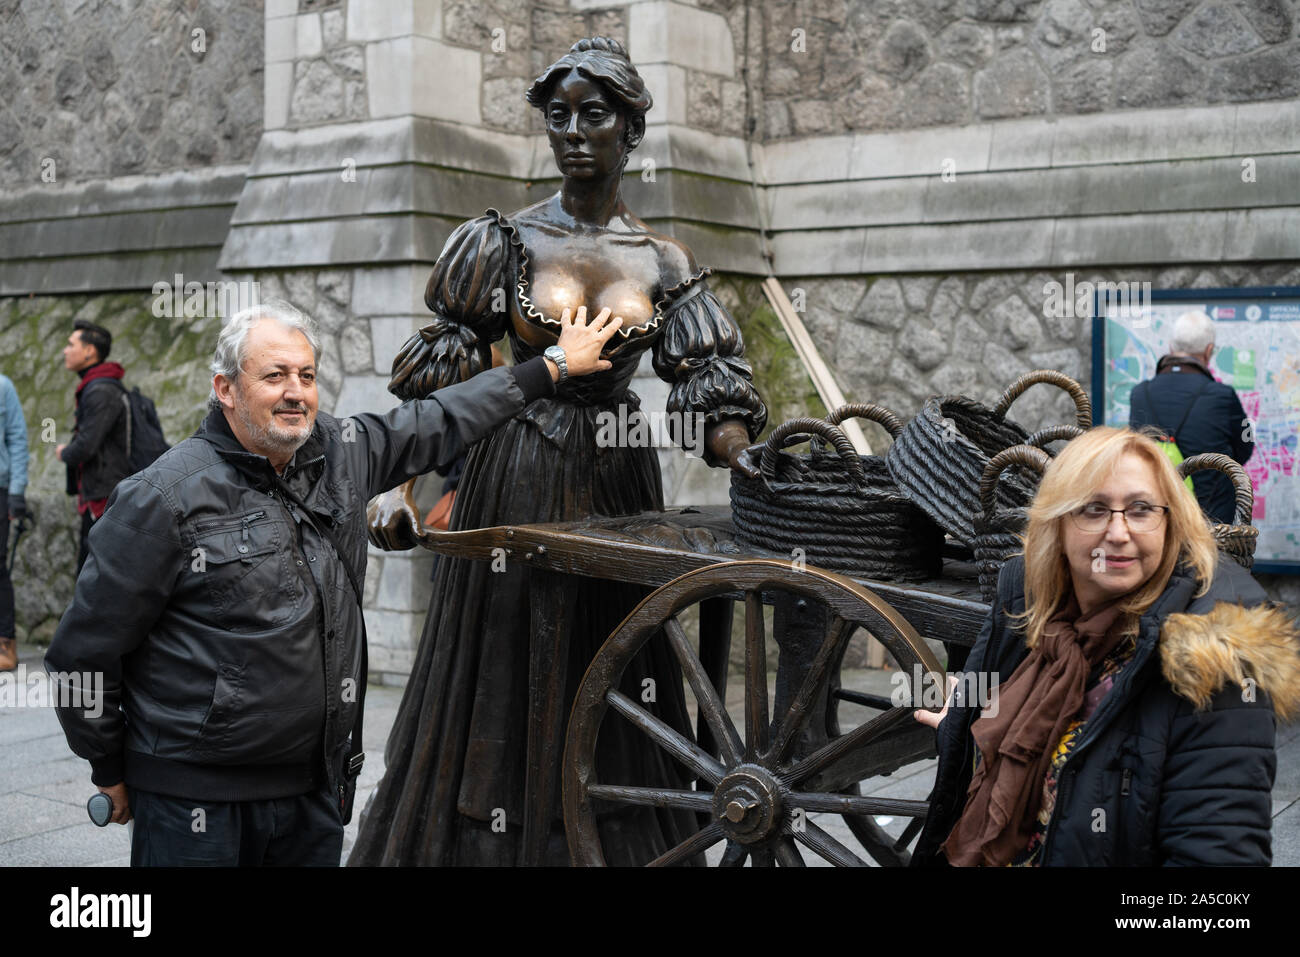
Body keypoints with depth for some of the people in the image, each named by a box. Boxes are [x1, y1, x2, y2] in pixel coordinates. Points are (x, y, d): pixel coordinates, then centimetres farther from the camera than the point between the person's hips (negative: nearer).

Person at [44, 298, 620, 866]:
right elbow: (83, 653, -8)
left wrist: (553, 367, 24)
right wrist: (111, 773, 1)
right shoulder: (167, 497, -14)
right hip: (197, 797, -5)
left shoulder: (342, 454, 4)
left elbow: (440, 422, 19)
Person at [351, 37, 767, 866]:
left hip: (619, 487, 2)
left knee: (611, 691, 7)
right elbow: (437, 381, -3)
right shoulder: (502, 243, -1)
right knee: (504, 684, 3)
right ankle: (490, 839, 17)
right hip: (516, 486, -2)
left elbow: (717, 393, 0)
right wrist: (397, 485, -16)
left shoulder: (666, 264, 4)